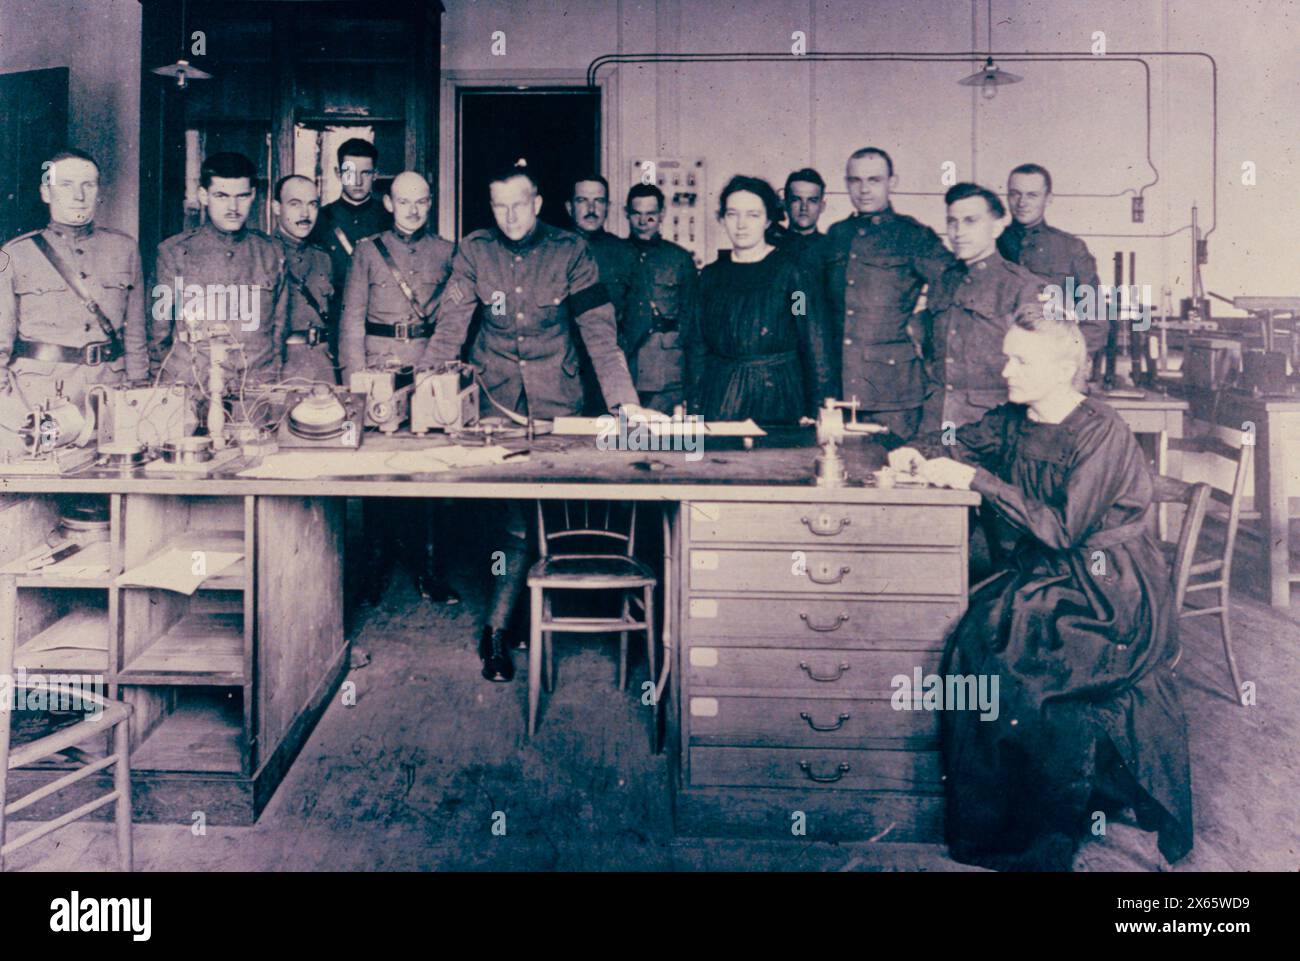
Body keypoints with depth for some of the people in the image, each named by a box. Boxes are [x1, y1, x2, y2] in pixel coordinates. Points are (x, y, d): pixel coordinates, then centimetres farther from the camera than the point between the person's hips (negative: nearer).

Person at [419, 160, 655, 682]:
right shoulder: (475, 251, 0)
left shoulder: (569, 251, -3)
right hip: (495, 398, 0)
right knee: (516, 516, -2)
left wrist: (625, 402, -17)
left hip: (556, 402, 0)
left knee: (531, 514, -3)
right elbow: (450, 327, -5)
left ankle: (496, 628, 7)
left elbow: (599, 330, -8)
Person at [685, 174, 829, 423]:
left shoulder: (789, 270, -2)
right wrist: (693, 407, 4)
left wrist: (815, 412, -7)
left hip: (775, 398, -3)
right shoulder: (712, 275, 9)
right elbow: (696, 346, 11)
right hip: (718, 400, 3)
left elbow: (814, 346, -3)